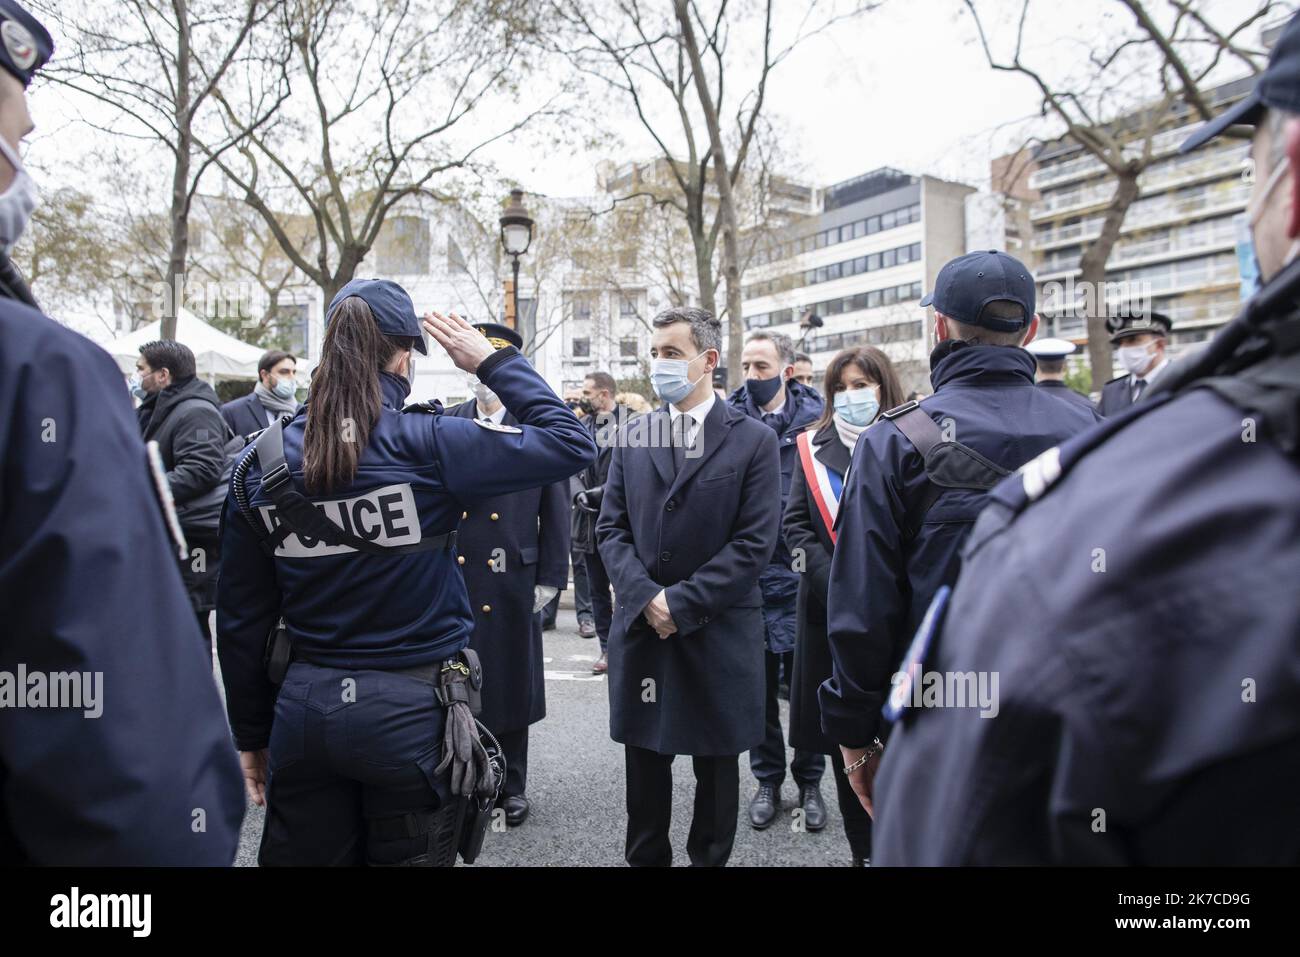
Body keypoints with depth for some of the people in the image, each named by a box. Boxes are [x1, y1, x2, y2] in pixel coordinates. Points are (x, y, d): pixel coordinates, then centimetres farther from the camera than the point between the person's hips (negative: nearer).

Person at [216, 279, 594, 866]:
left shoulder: (262, 462, -1)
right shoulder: (426, 442, -14)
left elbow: (241, 619, 4)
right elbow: (571, 444, -10)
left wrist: (251, 734, 15)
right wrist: (495, 363, 0)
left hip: (305, 709, 4)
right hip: (410, 710, -3)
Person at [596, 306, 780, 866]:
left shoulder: (753, 440, -4)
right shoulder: (632, 436, 7)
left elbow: (754, 542, -10)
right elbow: (611, 528, 5)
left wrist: (682, 602, -14)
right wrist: (645, 596, -11)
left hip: (719, 631, -3)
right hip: (641, 626, 3)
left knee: (716, 767, 12)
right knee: (644, 765, 13)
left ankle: (710, 857, 30)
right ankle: (645, 858, 30)